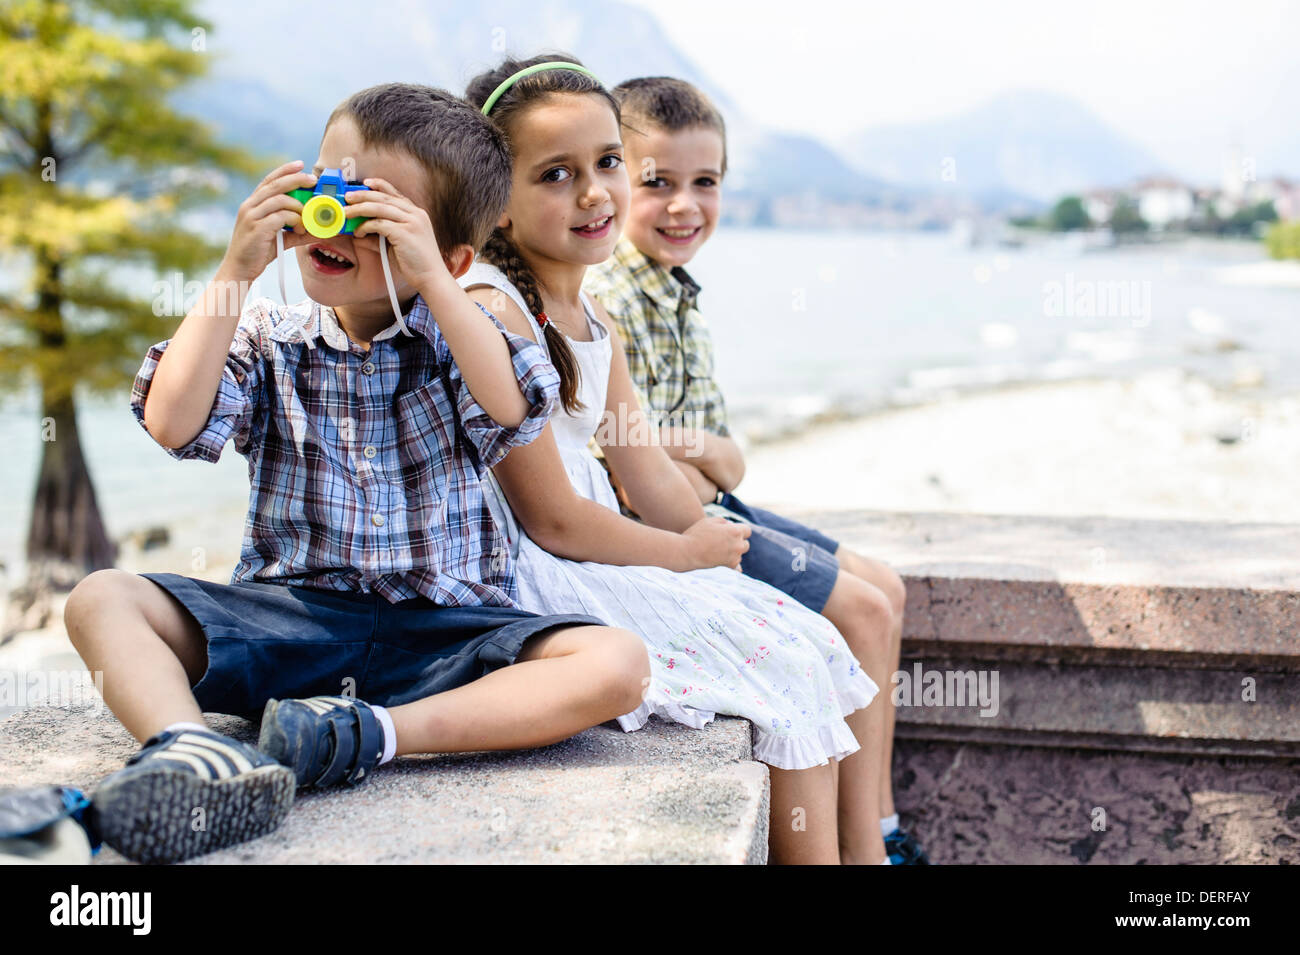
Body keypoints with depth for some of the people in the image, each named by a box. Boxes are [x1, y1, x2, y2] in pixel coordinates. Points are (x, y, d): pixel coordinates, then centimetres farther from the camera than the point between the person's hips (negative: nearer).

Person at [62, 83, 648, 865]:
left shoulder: (456, 342, 5)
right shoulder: (269, 341, 8)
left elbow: (510, 407, -18)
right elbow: (173, 423, -11)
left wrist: (432, 278, -21)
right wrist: (237, 270, -12)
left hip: (443, 624, -1)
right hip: (287, 616, 1)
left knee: (618, 664, -25)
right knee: (102, 600, -19)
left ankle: (370, 733, -34)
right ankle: (193, 750, -44)